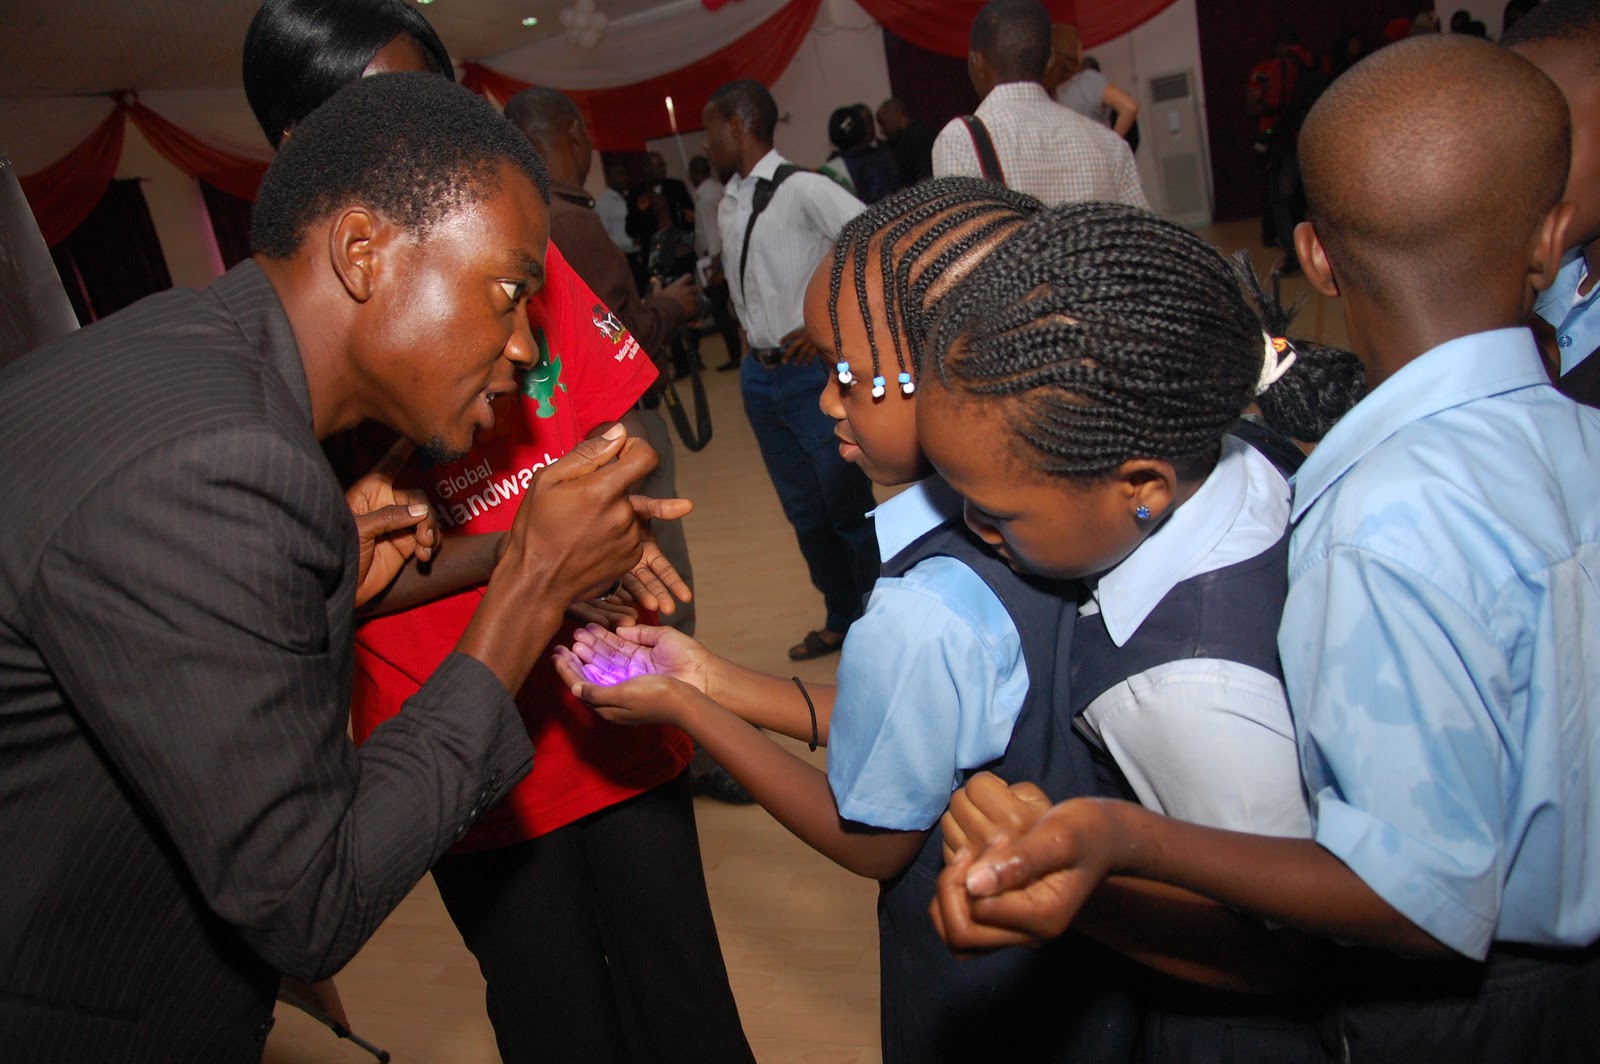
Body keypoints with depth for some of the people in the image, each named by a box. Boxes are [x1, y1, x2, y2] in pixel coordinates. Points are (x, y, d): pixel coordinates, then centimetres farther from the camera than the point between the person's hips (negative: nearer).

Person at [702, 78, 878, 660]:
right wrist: (755, 341, 7)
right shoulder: (728, 206, 10)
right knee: (804, 510, 16)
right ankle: (842, 620, 32)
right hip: (760, 374, 8)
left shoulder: (803, 189, -13)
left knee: (848, 506, 1)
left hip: (814, 371, -8)